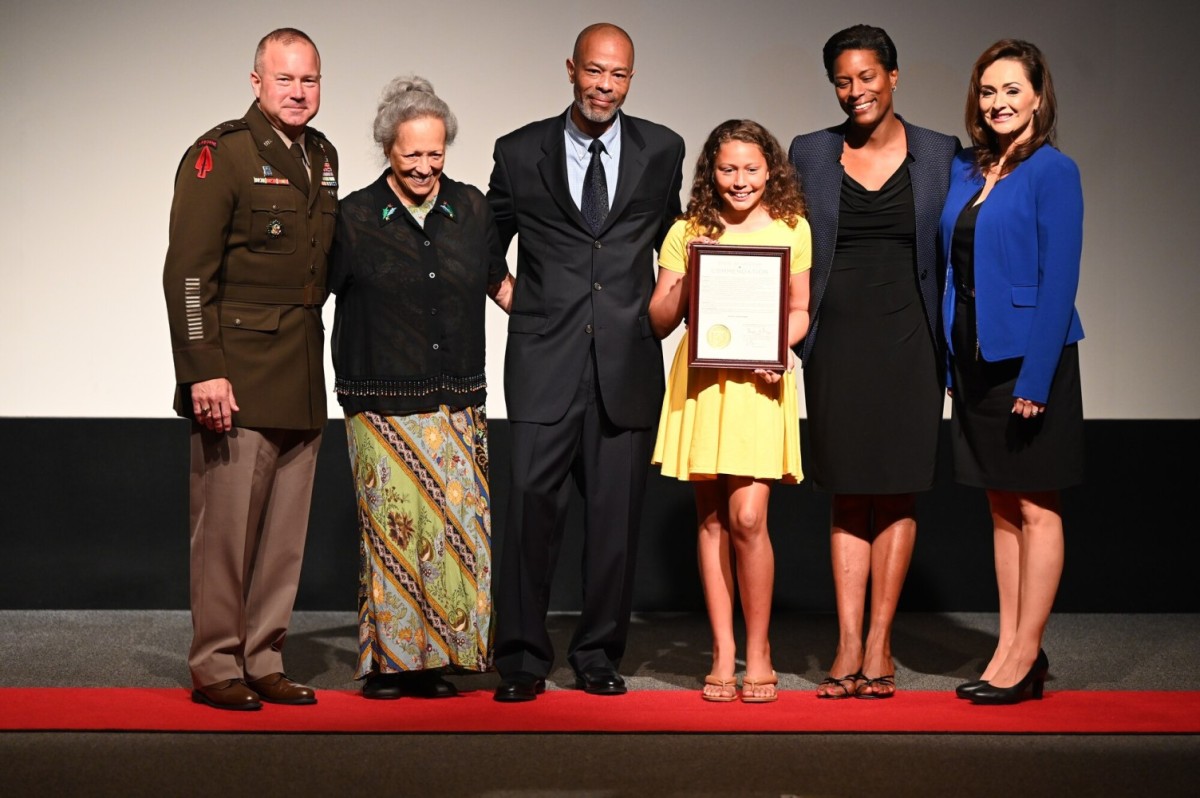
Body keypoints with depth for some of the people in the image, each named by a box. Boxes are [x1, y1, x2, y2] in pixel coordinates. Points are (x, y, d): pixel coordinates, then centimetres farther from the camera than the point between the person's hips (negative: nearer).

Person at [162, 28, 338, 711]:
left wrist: (314, 358, 16)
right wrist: (202, 371, -17)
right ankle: (216, 667, 7)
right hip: (236, 381, -7)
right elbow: (188, 272, -12)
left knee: (286, 533, 9)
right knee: (227, 527, -2)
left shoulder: (323, 157, 15)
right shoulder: (220, 154, -7)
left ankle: (266, 662, 18)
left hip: (303, 382, 7)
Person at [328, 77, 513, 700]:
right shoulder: (355, 217, 0)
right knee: (391, 527, -4)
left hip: (457, 404, 3)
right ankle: (388, 659, 7)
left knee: (456, 524, 1)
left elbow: (499, 282, 22)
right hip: (383, 407, -3)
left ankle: (436, 659, 10)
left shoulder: (471, 209, 9)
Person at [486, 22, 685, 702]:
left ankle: (600, 657, 16)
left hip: (629, 360, 1)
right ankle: (523, 660, 3)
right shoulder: (520, 153, 6)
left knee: (616, 517, 4)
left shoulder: (663, 151, 9)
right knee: (531, 509, -7)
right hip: (545, 362, -1)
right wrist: (523, 304, 10)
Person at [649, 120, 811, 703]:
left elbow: (799, 309, 13)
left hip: (759, 384, -1)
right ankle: (723, 654, 11)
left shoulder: (791, 229, 7)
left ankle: (758, 651, 4)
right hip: (700, 384, 2)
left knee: (747, 518, -11)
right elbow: (659, 323, 6)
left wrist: (782, 345, -6)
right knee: (711, 519, 4)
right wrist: (686, 284, -11)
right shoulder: (688, 233, 7)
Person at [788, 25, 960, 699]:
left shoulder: (940, 156, 3)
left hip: (907, 339, -1)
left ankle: (879, 645, 8)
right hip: (837, 338, 1)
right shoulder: (810, 155, 6)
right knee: (848, 495, 4)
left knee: (897, 493, 2)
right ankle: (849, 646, 6)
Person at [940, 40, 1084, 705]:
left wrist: (1034, 378, -19)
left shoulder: (1052, 172, -9)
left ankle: (1026, 655, 6)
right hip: (974, 358, 7)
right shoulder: (965, 171, 11)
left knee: (1035, 507, 1)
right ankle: (1010, 650, 17)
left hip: (1028, 359, -7)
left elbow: (1059, 280, -14)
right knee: (1002, 508, 11)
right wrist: (950, 362, 8)